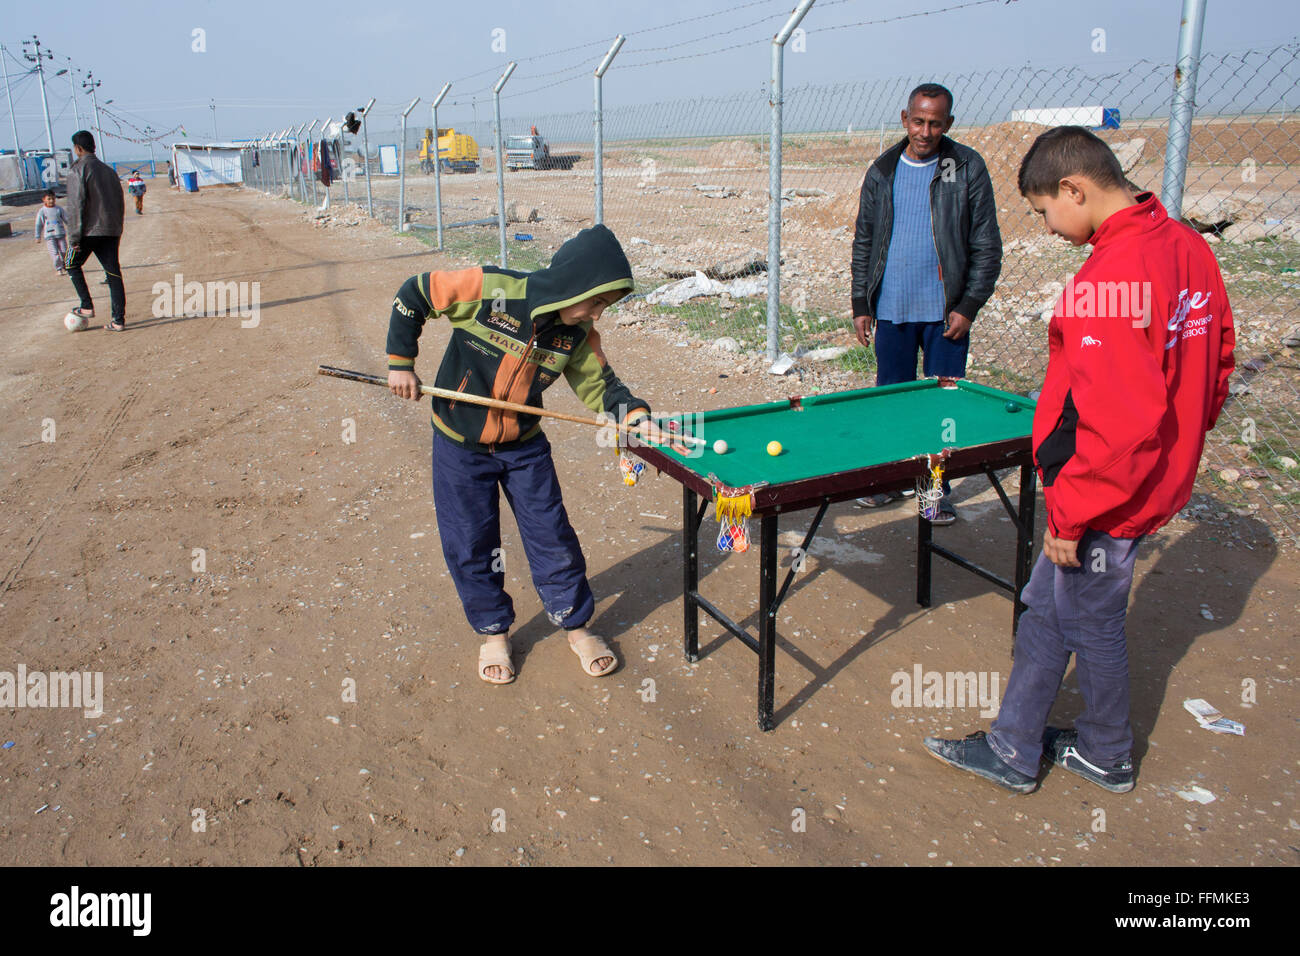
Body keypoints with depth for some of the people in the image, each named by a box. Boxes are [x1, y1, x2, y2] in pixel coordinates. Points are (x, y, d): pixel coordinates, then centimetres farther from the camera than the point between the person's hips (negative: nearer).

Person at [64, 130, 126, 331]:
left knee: (73, 266, 16)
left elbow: (76, 205, -13)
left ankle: (87, 307, 9)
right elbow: (120, 204, 16)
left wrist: (74, 237, -11)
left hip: (89, 231, -5)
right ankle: (119, 321, 2)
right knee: (113, 274, 5)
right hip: (111, 230, 5)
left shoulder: (77, 170, -7)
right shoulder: (109, 171, 13)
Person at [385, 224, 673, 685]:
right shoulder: (487, 290, -25)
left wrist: (635, 414, -22)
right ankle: (493, 632, 28)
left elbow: (600, 383, -3)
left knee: (553, 538, 4)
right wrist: (401, 362, -13)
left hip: (524, 445, 3)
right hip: (460, 443, -2)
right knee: (470, 545, 7)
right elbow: (413, 294, -13)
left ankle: (576, 625, 25)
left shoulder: (578, 335, -14)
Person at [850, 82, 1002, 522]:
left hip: (945, 312, -2)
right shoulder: (882, 171, 7)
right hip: (891, 309, 3)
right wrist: (861, 304, 5)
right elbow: (864, 242, 11)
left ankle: (939, 489, 14)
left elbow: (986, 245, -1)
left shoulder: (968, 169, -1)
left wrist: (969, 306, -8)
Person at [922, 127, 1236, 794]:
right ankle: (1012, 749, 32)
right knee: (1045, 607, 19)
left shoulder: (1109, 280, -27)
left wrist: (1070, 512, -19)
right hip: (1158, 479, 9)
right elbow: (1216, 364, 13)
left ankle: (1108, 758, 35)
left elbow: (1119, 424, -29)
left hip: (1107, 495, -9)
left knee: (1092, 624, 12)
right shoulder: (1189, 248, 3)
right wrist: (1180, 442, 22)